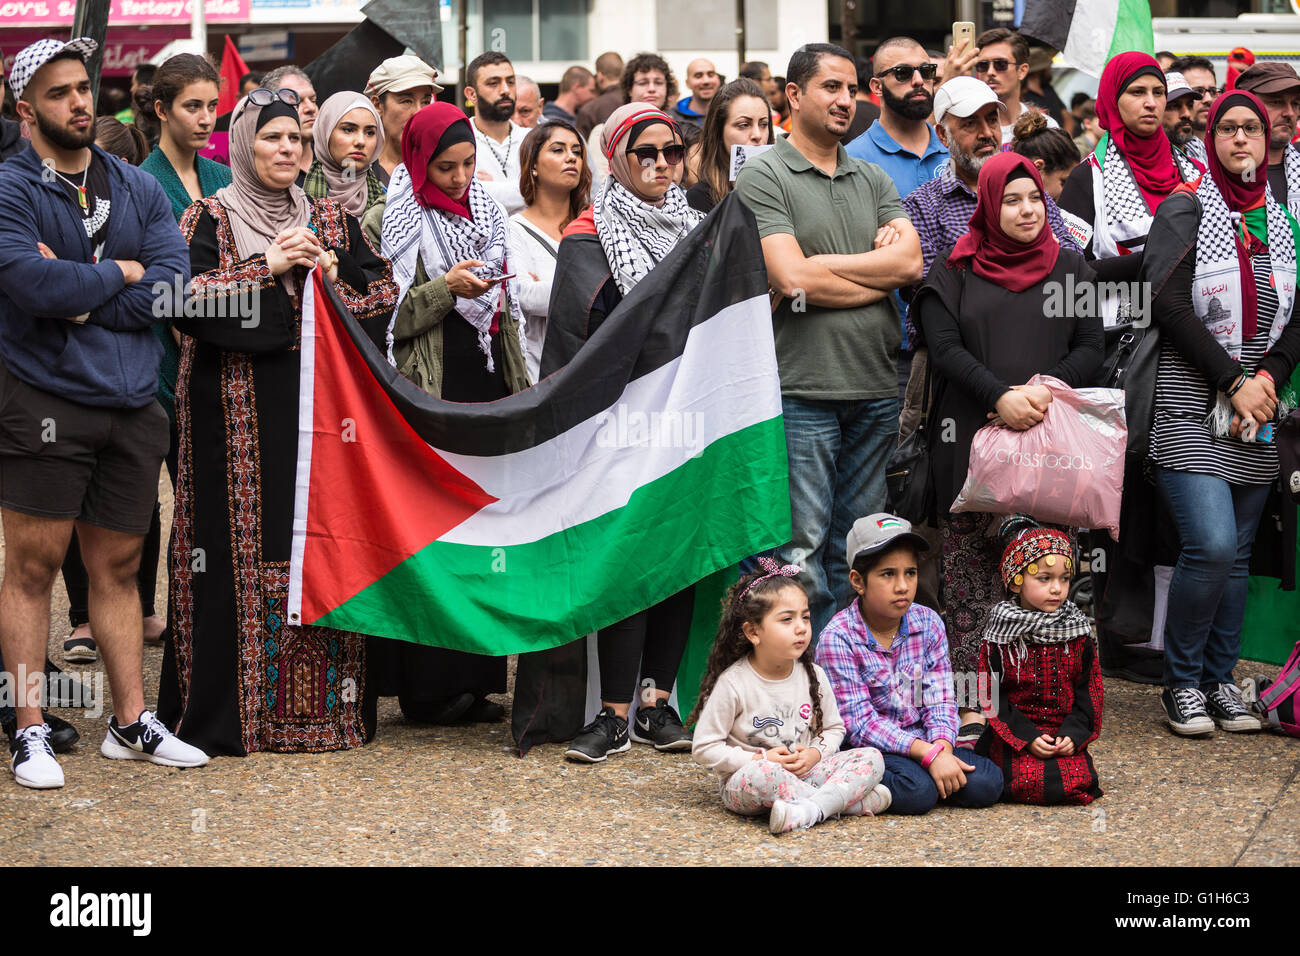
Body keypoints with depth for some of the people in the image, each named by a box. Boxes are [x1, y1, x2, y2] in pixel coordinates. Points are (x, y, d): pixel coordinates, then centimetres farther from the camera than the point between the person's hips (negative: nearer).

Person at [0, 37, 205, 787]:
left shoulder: (140, 188, 10)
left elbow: (172, 286, -3)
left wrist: (81, 295, -12)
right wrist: (121, 274, -7)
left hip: (133, 407, 5)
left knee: (119, 568, 13)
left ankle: (132, 722, 20)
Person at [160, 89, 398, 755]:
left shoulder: (331, 220, 14)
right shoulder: (208, 218, 3)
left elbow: (384, 299, 10)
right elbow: (183, 300, -11)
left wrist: (332, 280, -7)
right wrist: (266, 269, -14)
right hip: (236, 410, -3)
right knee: (241, 549, -5)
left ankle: (324, 701, 7)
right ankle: (234, 707, 2)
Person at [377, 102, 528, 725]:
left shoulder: (486, 211, 15)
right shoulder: (392, 220, -3)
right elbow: (381, 319, -9)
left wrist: (521, 388, 18)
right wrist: (445, 288, -19)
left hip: (489, 392, 6)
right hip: (426, 399, -6)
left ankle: (475, 681, 11)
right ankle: (428, 690, 1)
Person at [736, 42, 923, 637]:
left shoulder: (874, 180, 16)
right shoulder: (761, 178, -2)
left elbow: (911, 261, 1)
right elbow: (791, 279, -14)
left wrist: (826, 264, -9)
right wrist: (880, 273, -4)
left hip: (876, 388, 6)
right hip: (802, 390, -5)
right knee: (802, 551, -5)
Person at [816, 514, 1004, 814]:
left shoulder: (928, 624, 3)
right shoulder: (838, 638, -14)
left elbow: (939, 700, 0)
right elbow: (860, 723, -18)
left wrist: (942, 747, -22)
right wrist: (929, 754, -27)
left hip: (923, 741, 5)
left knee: (986, 784, -17)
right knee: (917, 792, -32)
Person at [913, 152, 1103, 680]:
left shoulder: (1069, 267, 16)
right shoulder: (954, 270, 10)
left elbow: (1092, 346, 9)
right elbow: (943, 346, -1)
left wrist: (1046, 386, -10)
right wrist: (1000, 396, -15)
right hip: (971, 442, -1)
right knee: (972, 573, -5)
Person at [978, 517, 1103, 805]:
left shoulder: (1077, 631, 6)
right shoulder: (1001, 634, -4)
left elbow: (1089, 689, 8)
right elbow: (993, 695, -5)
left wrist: (1074, 734, -8)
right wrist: (1027, 737, -15)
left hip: (1064, 735, 3)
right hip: (1013, 737, -3)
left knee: (1081, 781, -22)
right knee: (1026, 784, -26)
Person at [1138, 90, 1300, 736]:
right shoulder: (1185, 210, -1)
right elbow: (1168, 303, -11)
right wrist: (1234, 382, -14)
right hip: (1192, 409, -5)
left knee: (1237, 553, 6)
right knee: (1211, 545, -16)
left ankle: (1219, 679, 16)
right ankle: (1181, 682, -1)